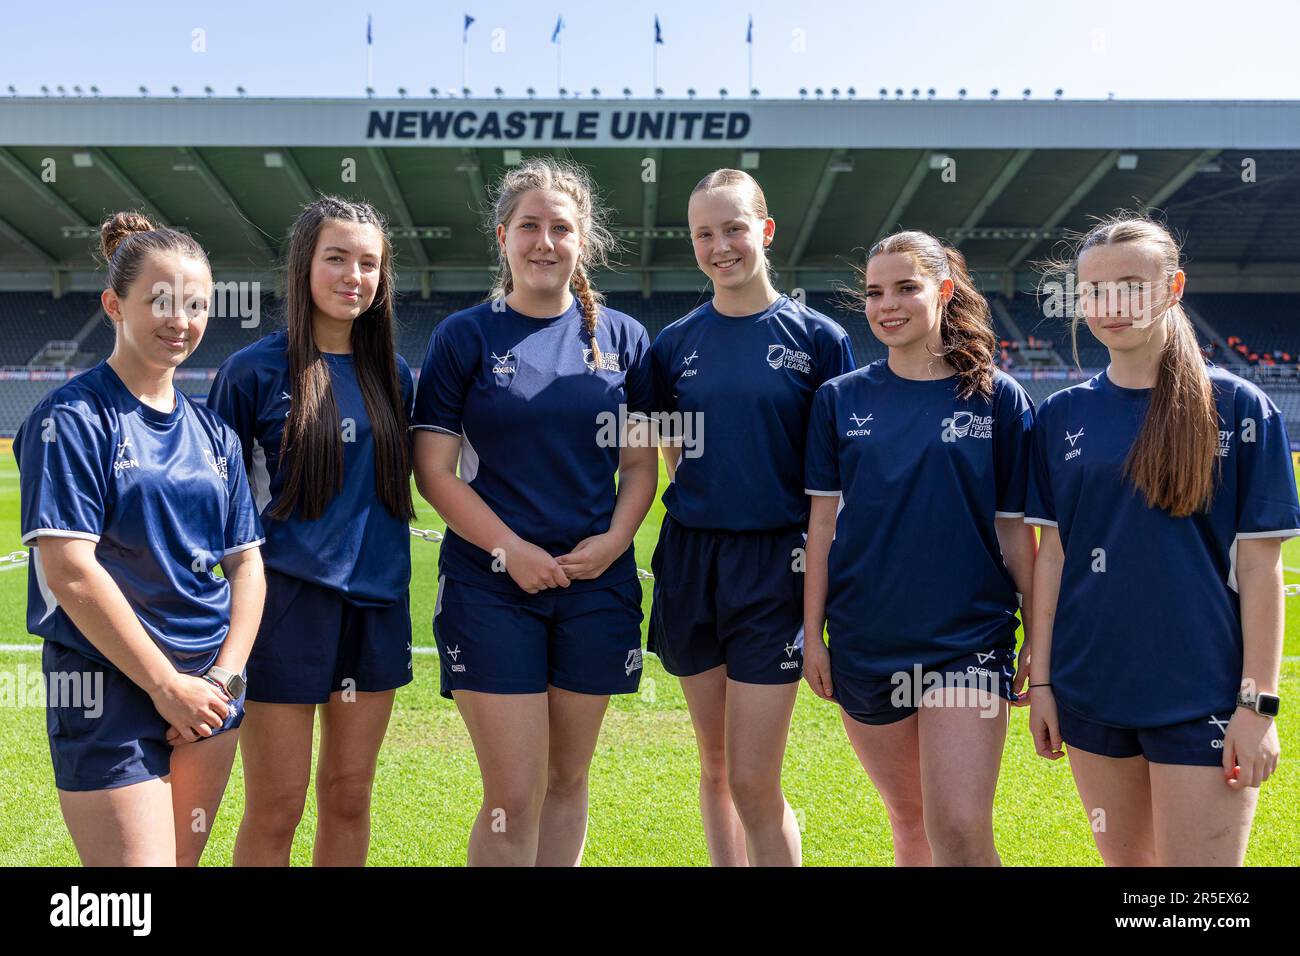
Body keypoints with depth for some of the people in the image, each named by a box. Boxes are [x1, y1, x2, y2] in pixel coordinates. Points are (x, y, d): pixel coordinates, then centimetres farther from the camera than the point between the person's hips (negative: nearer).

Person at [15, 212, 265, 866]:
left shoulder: (213, 433, 10)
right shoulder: (72, 418, -7)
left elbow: (247, 564, 10)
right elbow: (70, 572, -15)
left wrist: (223, 677, -3)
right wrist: (166, 684, -13)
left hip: (208, 692, 6)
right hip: (108, 690, -6)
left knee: (182, 860, 14)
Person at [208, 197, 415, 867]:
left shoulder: (392, 375, 8)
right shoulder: (255, 370, -5)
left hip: (377, 602, 4)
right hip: (286, 602, -4)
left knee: (348, 797, 13)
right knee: (275, 810, 3)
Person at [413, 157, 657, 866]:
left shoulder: (620, 337, 7)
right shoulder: (464, 337, 0)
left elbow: (639, 464, 9)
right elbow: (434, 470, -3)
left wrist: (614, 540, -9)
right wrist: (512, 550, -13)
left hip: (596, 586, 3)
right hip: (490, 586, -2)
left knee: (567, 779, 13)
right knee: (511, 797, -3)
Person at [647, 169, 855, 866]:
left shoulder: (818, 338, -1)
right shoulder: (675, 344, 7)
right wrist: (713, 498, 2)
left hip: (776, 563, -3)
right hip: (692, 559, 4)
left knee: (754, 782, -5)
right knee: (715, 764, 14)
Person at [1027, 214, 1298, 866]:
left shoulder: (1238, 408, -5)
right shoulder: (1062, 416, 4)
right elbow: (1051, 553, 6)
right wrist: (1041, 678, 4)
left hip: (1202, 698, -3)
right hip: (1091, 691, 3)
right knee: (1125, 862, 17)